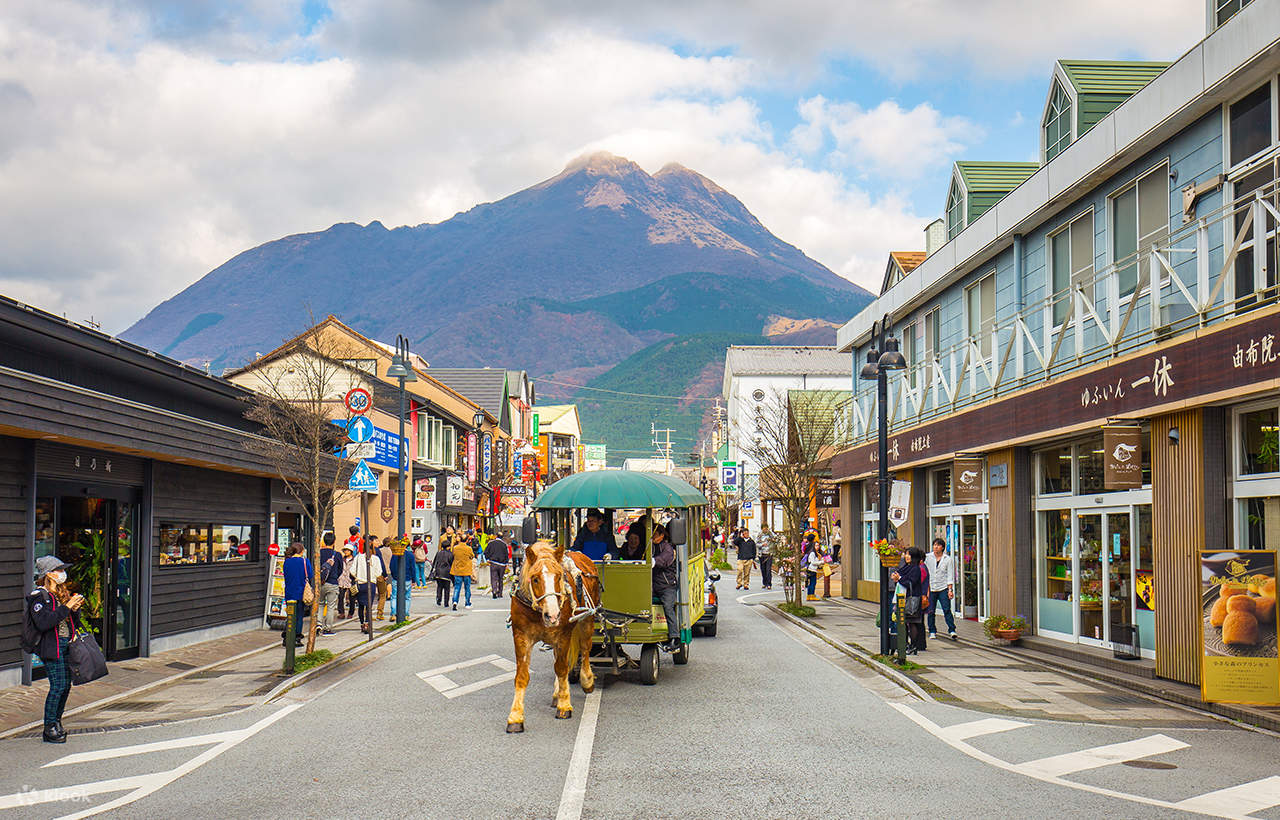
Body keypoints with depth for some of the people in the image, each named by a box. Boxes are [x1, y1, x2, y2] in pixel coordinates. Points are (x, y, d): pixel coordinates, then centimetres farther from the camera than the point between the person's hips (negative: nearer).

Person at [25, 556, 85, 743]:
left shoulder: (62, 593, 15)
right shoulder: (38, 597, -10)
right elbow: (43, 623, -23)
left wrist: (75, 609, 0)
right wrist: (66, 607, -24)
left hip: (67, 643, 8)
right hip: (51, 647, -8)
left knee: (66, 685, 8)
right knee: (58, 686, -10)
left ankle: (57, 722, 21)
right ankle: (49, 729, -2)